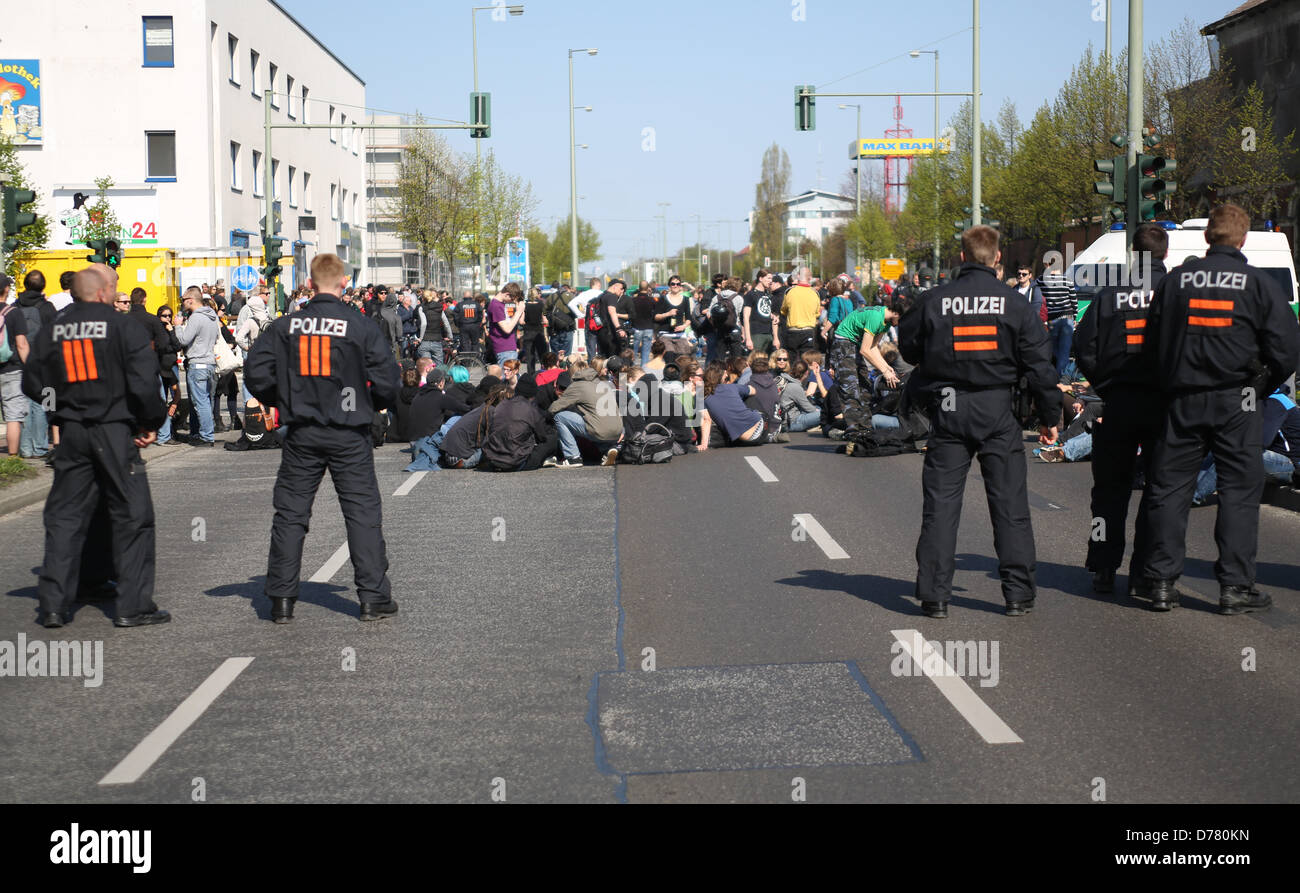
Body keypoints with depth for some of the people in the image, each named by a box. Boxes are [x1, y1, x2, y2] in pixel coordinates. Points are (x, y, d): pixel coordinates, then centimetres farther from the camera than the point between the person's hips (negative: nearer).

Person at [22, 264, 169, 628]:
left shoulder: (51, 331, 6)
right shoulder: (125, 328, -9)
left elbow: (33, 385, 10)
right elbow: (144, 383, -15)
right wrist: (151, 423, -2)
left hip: (71, 433, 5)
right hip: (115, 433, -5)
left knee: (64, 516, 10)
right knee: (132, 516, 3)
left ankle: (53, 605, 7)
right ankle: (132, 605, 3)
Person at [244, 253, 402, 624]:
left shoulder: (285, 326, -2)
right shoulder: (362, 328, -7)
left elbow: (256, 371, -4)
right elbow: (386, 381, -7)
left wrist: (280, 401, 11)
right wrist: (371, 405, 12)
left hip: (301, 434, 2)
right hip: (349, 433, -2)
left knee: (289, 513, 9)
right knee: (363, 512, 5)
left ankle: (281, 599, 10)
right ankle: (374, 597, 4)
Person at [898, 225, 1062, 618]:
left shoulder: (932, 301, -1)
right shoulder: (1014, 303, -2)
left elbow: (908, 349, 11)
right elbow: (1038, 363, 1)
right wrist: (1050, 415, 9)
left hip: (948, 410, 1)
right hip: (997, 411, 0)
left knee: (941, 501, 4)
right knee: (1010, 502, 6)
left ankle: (934, 595, 4)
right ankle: (1018, 593, 8)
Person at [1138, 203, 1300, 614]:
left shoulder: (1175, 279, 5)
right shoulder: (1258, 283, -2)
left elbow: (1152, 345, 11)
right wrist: (1262, 388, 10)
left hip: (1182, 400, 2)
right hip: (1235, 401, -2)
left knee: (1170, 488, 8)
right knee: (1239, 489, 3)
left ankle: (1162, 583, 6)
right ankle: (1235, 586, 0)